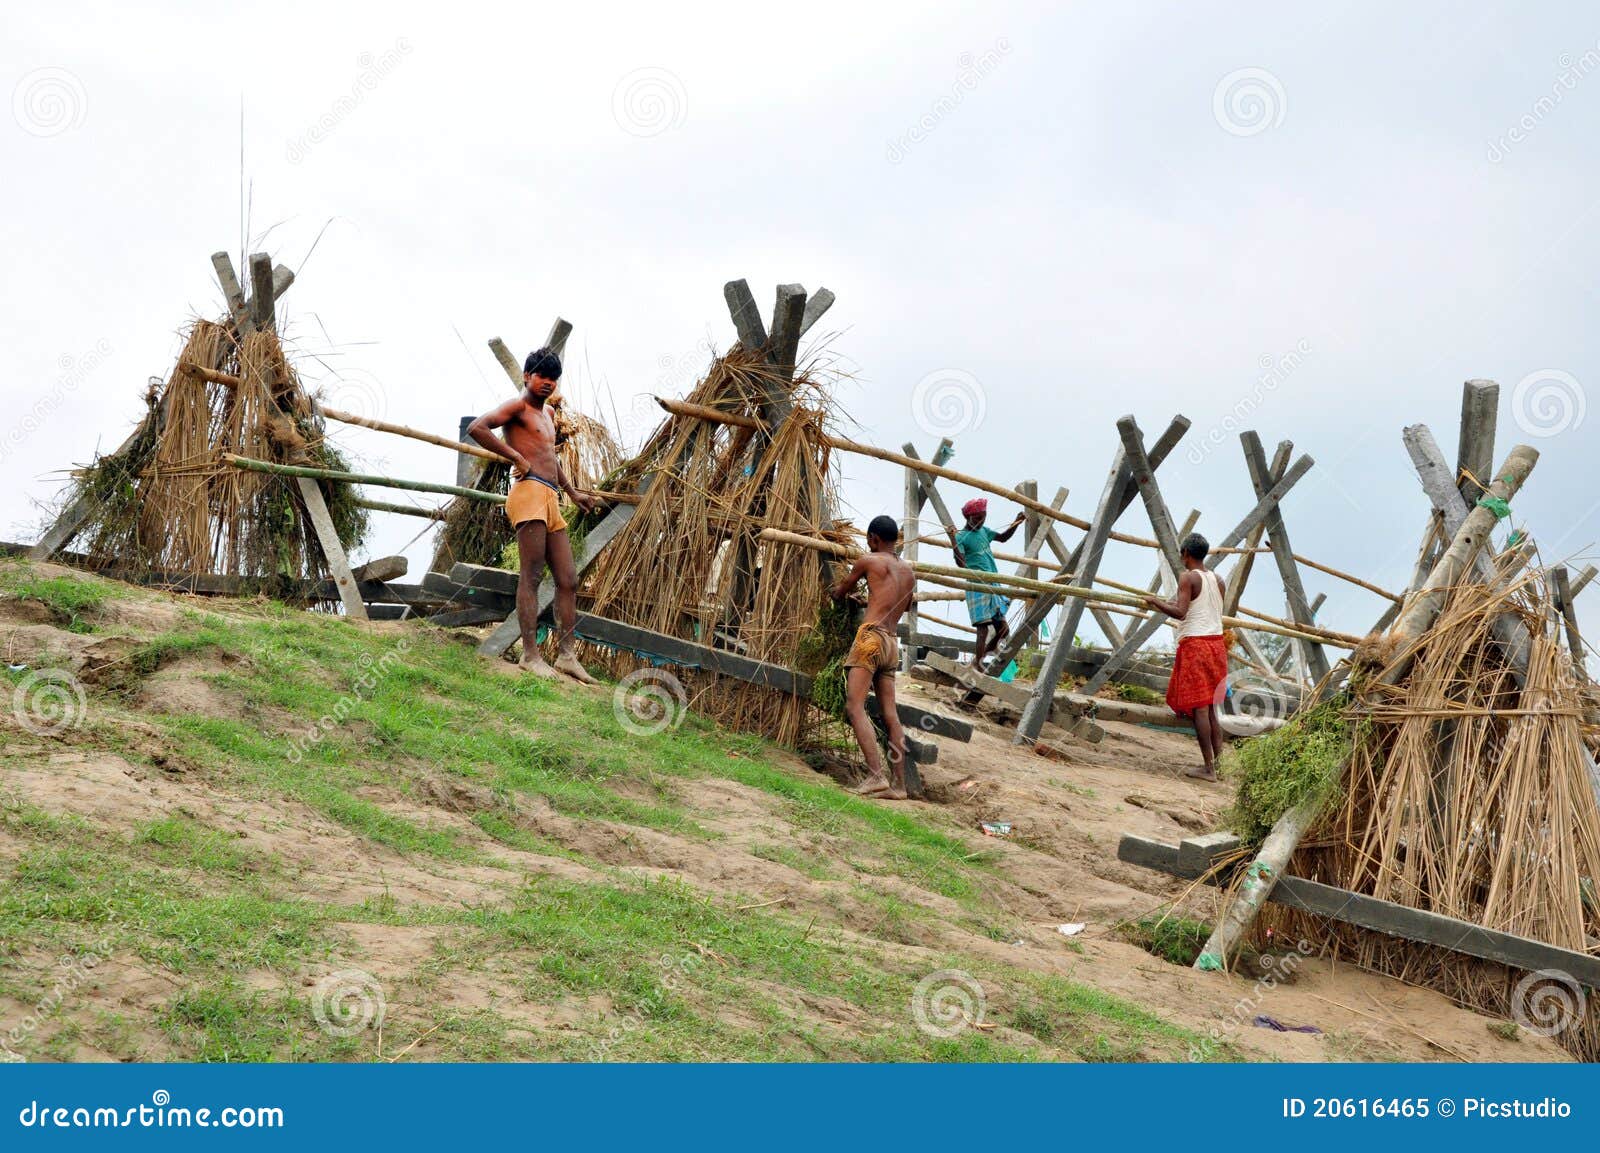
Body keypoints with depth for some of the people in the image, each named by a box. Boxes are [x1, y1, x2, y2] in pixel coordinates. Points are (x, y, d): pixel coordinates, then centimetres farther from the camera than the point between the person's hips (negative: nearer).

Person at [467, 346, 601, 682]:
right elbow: (477, 428, -17)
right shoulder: (518, 406, -1)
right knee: (531, 576, -12)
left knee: (568, 580, 7)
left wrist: (573, 493, 40)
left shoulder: (547, 412, 27)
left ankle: (566, 655, 10)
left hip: (551, 501, 9)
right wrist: (516, 457, -14)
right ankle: (531, 655, -14)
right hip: (529, 491, -9)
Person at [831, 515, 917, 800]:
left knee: (855, 707, -12)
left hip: (871, 637, -7)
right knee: (890, 714, 5)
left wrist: (837, 592, 39)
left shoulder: (868, 560, 1)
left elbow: (841, 591, 16)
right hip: (893, 644, 7)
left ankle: (876, 775, -25)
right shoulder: (909, 572, 18)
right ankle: (898, 783, 3)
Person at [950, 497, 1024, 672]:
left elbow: (1003, 538, 32)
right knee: (983, 627, -11)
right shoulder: (961, 537, -7)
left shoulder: (984, 531, 15)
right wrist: (953, 540, -27)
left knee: (1003, 628, 7)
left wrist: (1016, 523, 18)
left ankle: (983, 654, 24)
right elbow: (961, 563, -18)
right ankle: (977, 663, -3)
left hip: (994, 585, 8)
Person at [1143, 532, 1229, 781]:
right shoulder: (1218, 580, 13)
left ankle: (1208, 767, -9)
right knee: (1210, 708, 13)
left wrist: (1156, 602, -5)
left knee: (1199, 708, -6)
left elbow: (1180, 612, -20)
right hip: (1216, 642, 7)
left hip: (1194, 643, -7)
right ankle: (1218, 762, 10)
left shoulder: (1188, 578, -9)